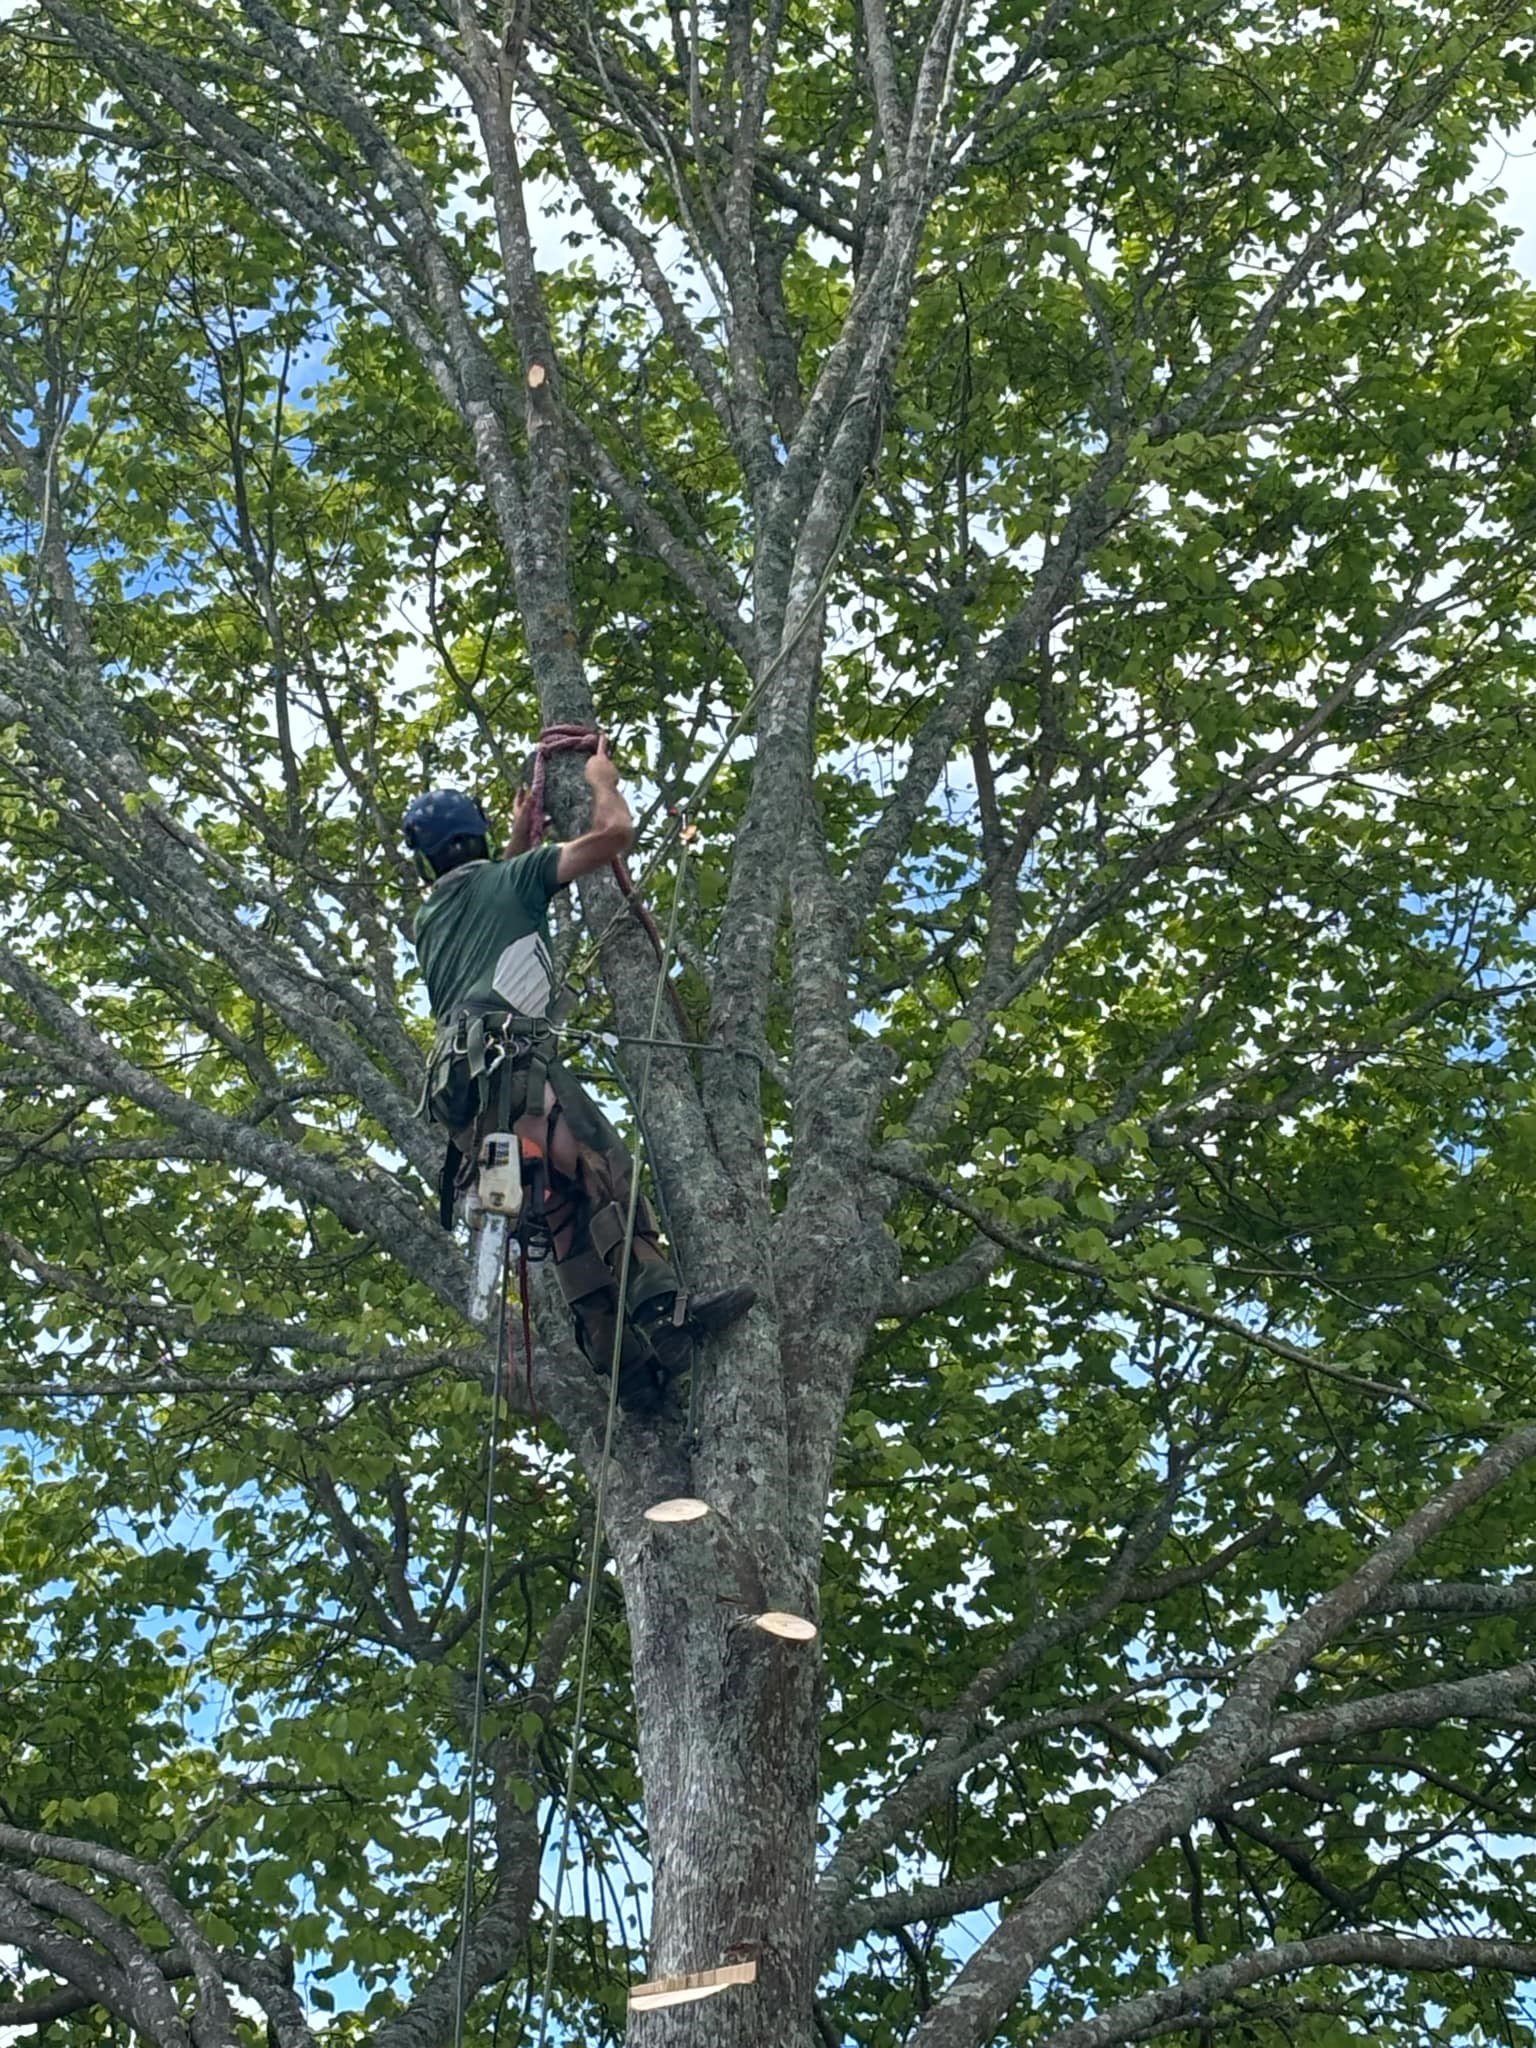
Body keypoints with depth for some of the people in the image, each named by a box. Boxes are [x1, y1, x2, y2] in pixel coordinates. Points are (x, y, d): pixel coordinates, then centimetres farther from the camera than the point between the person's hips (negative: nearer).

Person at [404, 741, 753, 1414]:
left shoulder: (430, 917, 32)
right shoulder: (511, 876, 14)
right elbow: (614, 832, 8)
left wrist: (520, 837, 60)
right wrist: (601, 779, 27)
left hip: (456, 1080, 7)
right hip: (507, 1054, -7)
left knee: (567, 1209, -1)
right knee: (604, 1169, -18)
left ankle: (622, 1358, -13)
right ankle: (658, 1308, -36)